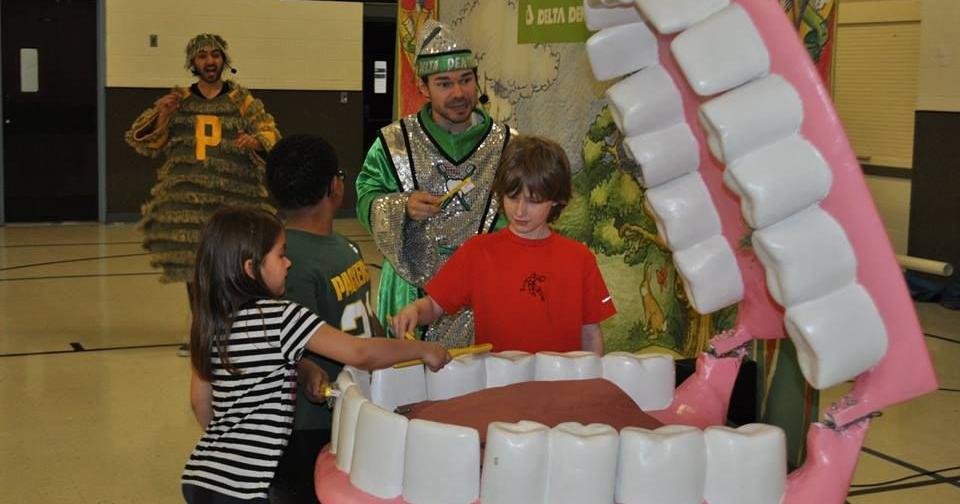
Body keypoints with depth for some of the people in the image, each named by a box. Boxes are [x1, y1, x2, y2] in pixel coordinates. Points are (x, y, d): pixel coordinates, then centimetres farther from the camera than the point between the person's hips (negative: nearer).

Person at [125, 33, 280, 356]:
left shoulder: (241, 101, 3)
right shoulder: (179, 101, 8)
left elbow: (270, 134, -4)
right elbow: (145, 142, 8)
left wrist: (256, 140, -26)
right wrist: (161, 114, -11)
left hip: (234, 196, -2)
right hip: (188, 196, 2)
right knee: (193, 262, 9)